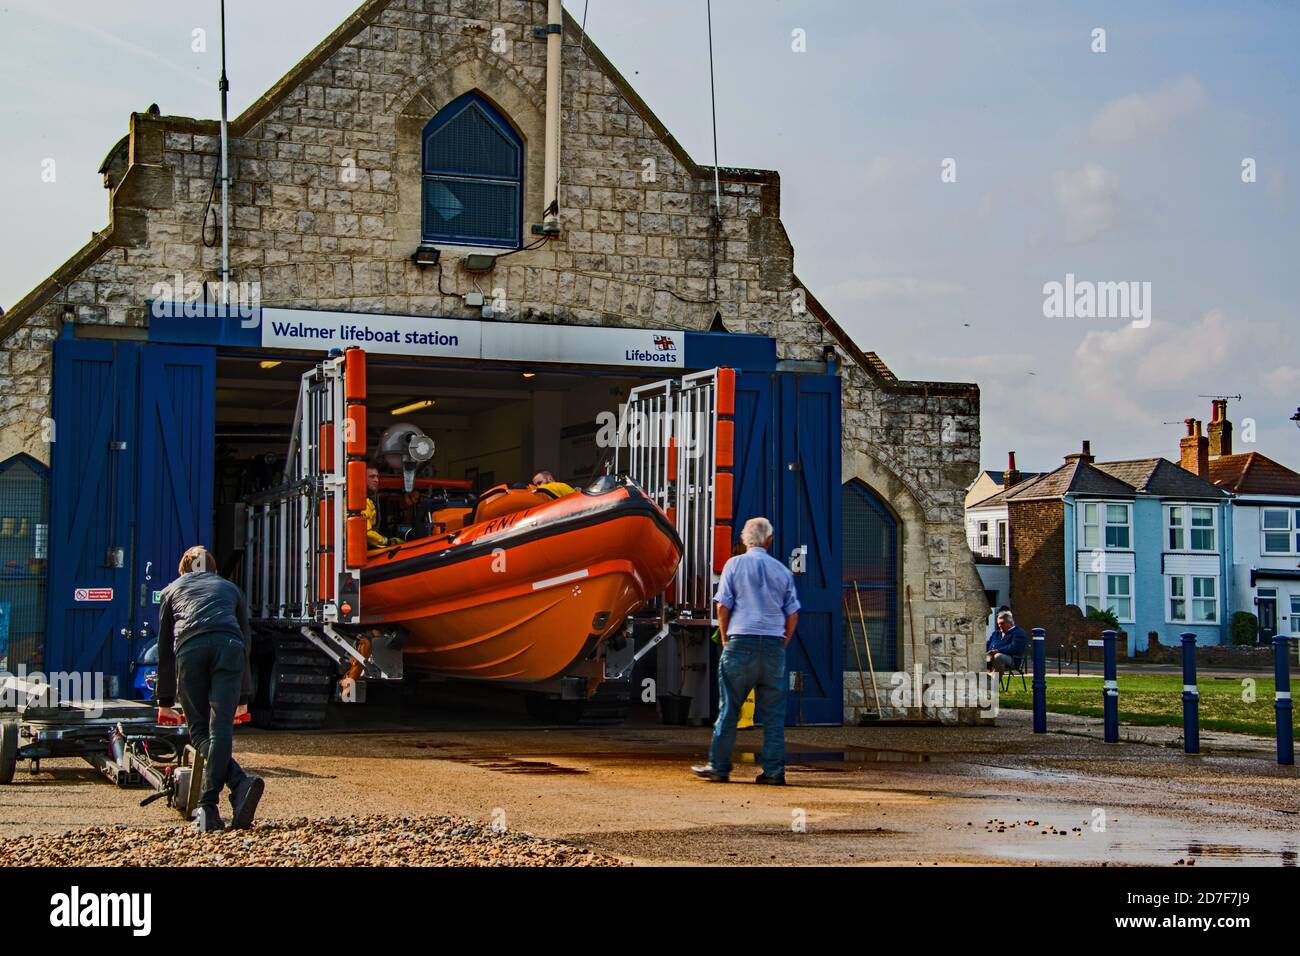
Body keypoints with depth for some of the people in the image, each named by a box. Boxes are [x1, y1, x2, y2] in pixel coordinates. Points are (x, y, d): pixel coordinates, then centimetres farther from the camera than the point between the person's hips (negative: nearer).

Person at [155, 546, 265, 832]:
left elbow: (164, 648, 31)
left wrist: (165, 701, 34)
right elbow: (246, 640, 36)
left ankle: (240, 783, -19)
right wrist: (243, 698, 42)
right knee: (221, 728, -7)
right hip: (228, 646, 1)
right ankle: (208, 805, -20)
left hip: (190, 648, -1)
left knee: (199, 731, 3)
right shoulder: (230, 588, 35)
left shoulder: (171, 590, 34)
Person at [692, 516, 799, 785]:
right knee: (773, 711, 5)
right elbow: (792, 615, 9)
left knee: (729, 708, 3)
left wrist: (726, 640, 9)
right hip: (774, 645, 2)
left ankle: (719, 766, 6)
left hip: (741, 642, -2)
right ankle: (774, 770, 4)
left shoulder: (735, 564, 2)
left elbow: (722, 607, -2)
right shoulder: (782, 570, 10)